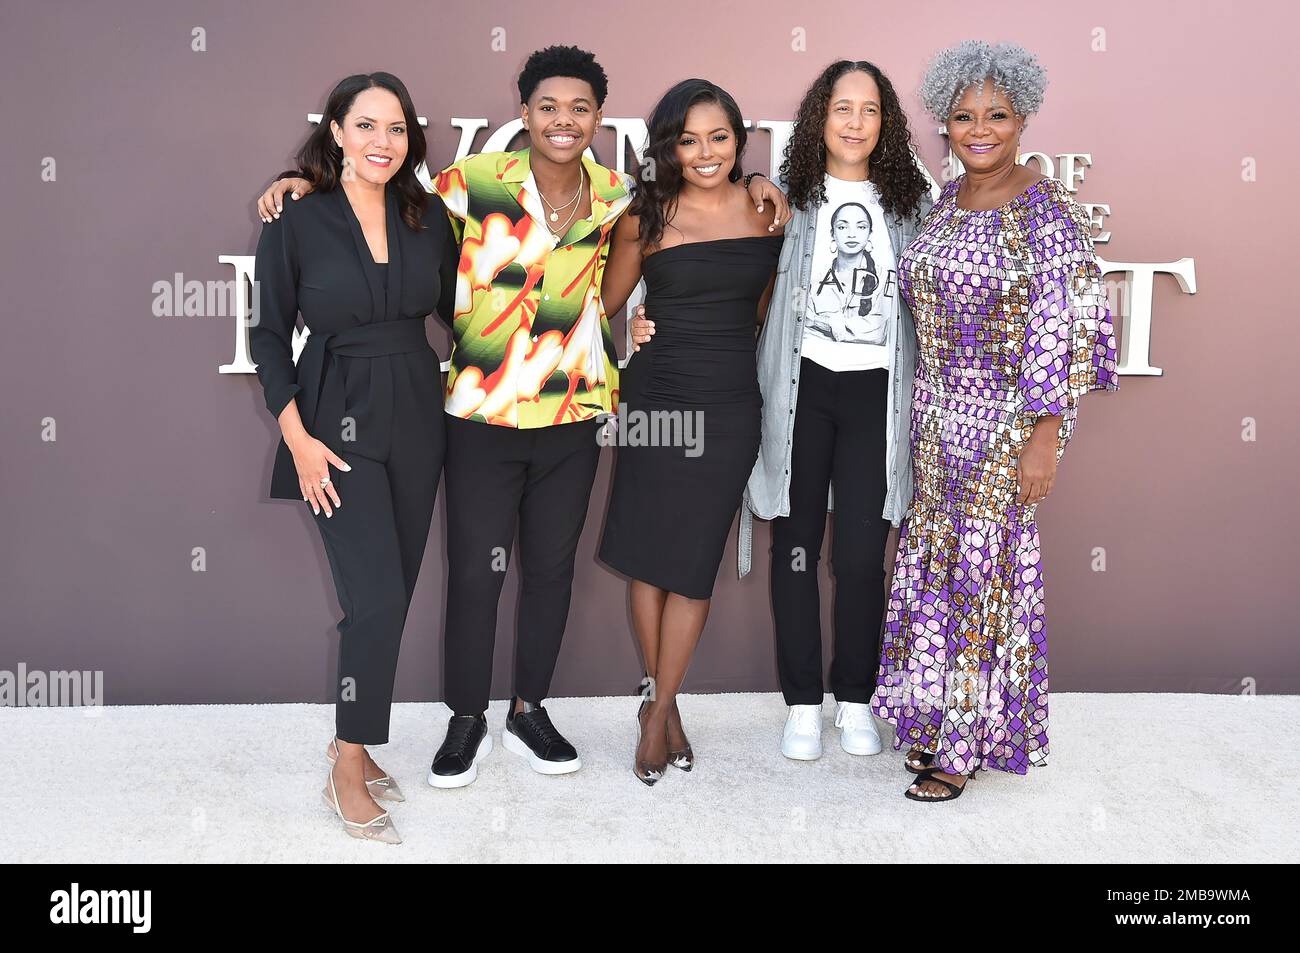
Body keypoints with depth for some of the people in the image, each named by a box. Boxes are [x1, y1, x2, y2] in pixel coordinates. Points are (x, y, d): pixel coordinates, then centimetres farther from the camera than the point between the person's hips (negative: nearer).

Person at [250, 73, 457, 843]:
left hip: (417, 416, 5)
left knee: (394, 593, 9)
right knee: (379, 595, -12)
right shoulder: (296, 223, -6)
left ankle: (355, 742, 26)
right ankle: (349, 772, 4)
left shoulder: (429, 216, 3)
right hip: (339, 419, -4)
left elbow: (454, 308, 13)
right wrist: (298, 438, -10)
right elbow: (270, 335, -3)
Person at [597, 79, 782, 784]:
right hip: (657, 399, -1)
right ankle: (660, 695, 26)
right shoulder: (646, 217, -4)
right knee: (649, 559, 5)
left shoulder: (768, 209, 3)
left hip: (730, 406, 1)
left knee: (692, 566, 3)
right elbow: (605, 305, 4)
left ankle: (659, 709, 19)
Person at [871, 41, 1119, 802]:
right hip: (939, 416, 7)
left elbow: (1062, 332, -15)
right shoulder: (948, 201, 8)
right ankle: (937, 716, 27)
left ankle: (972, 738, 15)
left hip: (1007, 423, -7)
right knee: (935, 558, 12)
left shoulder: (1047, 211, -13)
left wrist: (1045, 439, -18)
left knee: (986, 566, 0)